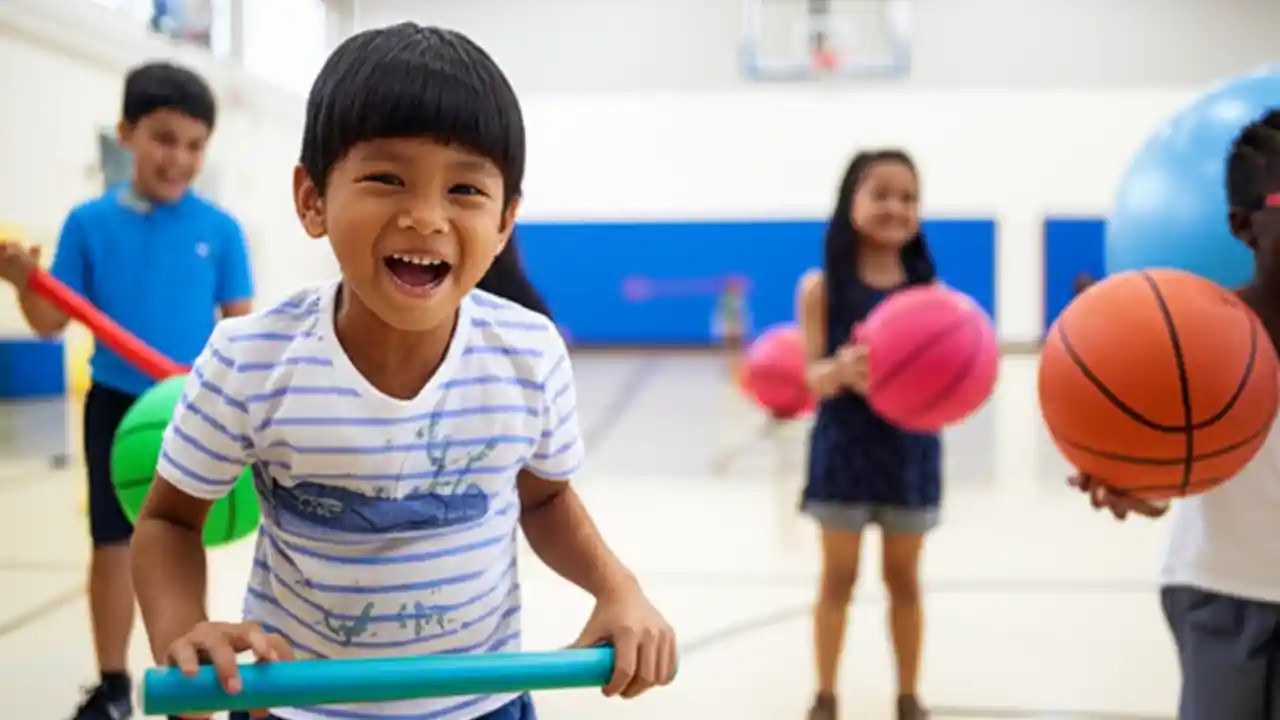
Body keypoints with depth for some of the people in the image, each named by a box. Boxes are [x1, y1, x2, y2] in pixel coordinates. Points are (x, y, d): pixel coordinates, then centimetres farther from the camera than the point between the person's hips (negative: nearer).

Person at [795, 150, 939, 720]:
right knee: (838, 577, 9)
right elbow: (811, 378, -12)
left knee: (904, 577, 13)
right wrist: (843, 369, -33)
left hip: (910, 449, 2)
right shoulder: (821, 287, -8)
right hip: (844, 449, -2)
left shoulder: (928, 289, -2)